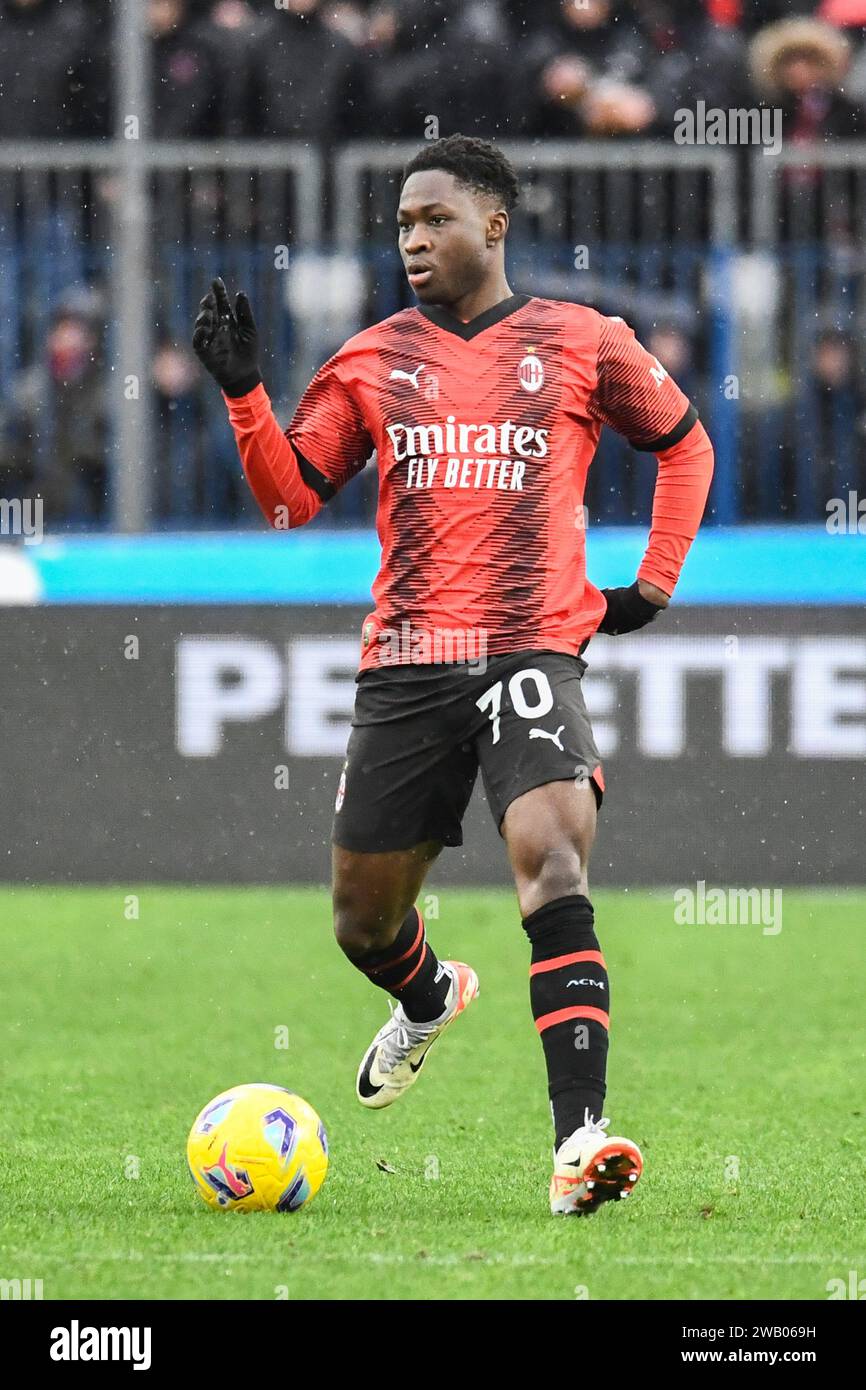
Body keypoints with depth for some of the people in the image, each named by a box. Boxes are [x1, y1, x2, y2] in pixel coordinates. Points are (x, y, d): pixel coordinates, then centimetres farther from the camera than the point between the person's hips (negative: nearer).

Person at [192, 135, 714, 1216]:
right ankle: (430, 998, 48)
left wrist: (653, 582, 12)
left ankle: (578, 1143, -32)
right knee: (363, 922, 9)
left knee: (554, 865, -26)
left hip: (532, 650, -3)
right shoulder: (372, 360, 11)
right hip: (404, 664, 3)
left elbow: (685, 444, 20)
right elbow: (290, 497, 10)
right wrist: (244, 395, -5)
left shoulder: (581, 344, 6)